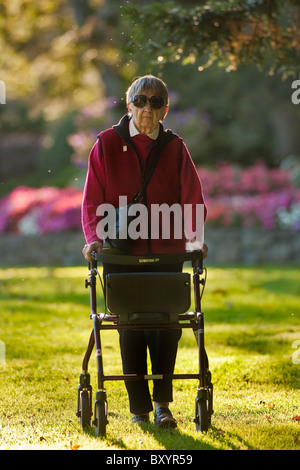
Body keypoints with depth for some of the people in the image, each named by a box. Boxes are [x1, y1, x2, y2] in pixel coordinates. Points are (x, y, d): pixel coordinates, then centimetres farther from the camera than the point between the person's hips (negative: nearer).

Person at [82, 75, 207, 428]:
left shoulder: (175, 149, 6)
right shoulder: (107, 144, 3)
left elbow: (192, 199, 2)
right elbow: (93, 199, 1)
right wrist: (95, 236, -14)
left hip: (167, 252, 1)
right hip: (122, 253, -1)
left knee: (166, 325, -4)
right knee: (130, 329, 1)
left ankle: (162, 402, 6)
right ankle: (139, 407, 9)